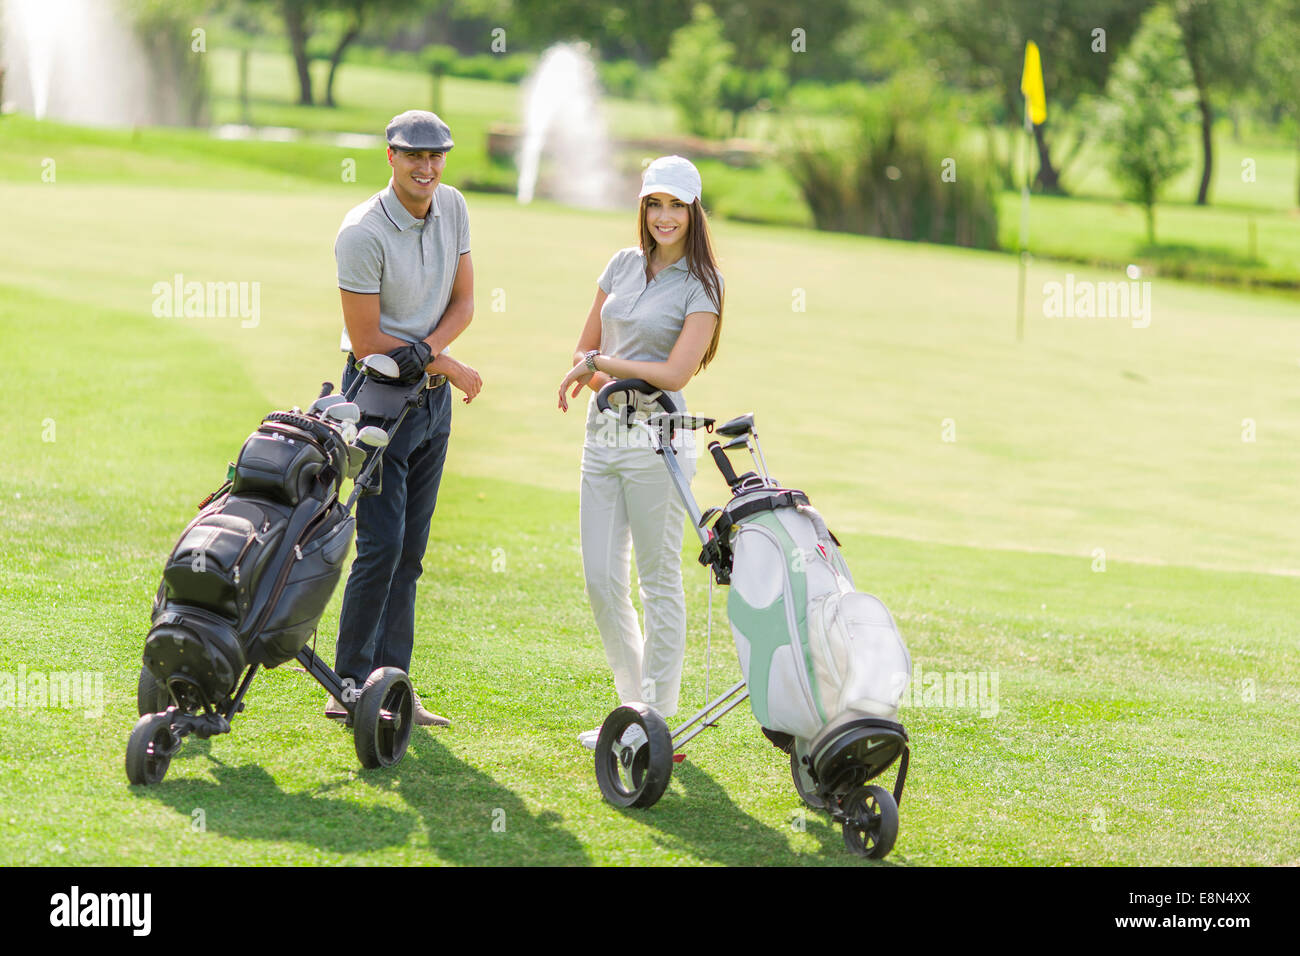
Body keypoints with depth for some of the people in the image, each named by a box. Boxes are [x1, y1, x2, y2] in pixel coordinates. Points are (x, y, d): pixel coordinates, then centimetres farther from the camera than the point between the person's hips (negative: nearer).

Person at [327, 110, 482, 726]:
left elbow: (463, 301, 6)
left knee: (409, 552, 7)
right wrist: (450, 368, -13)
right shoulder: (363, 233, -19)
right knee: (382, 544, -12)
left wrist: (425, 348, -14)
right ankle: (350, 686, -4)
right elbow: (366, 342, -18)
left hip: (434, 396, 7)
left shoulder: (452, 208, 4)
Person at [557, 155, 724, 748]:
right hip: (601, 433, 6)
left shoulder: (700, 286, -5)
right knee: (601, 580, 6)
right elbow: (585, 347, 16)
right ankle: (633, 704, 19)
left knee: (659, 580, 0)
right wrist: (603, 381, -5)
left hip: (655, 440, -6)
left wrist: (600, 364, -8)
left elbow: (676, 372, -15)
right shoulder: (624, 265, 11)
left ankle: (659, 716, 7)